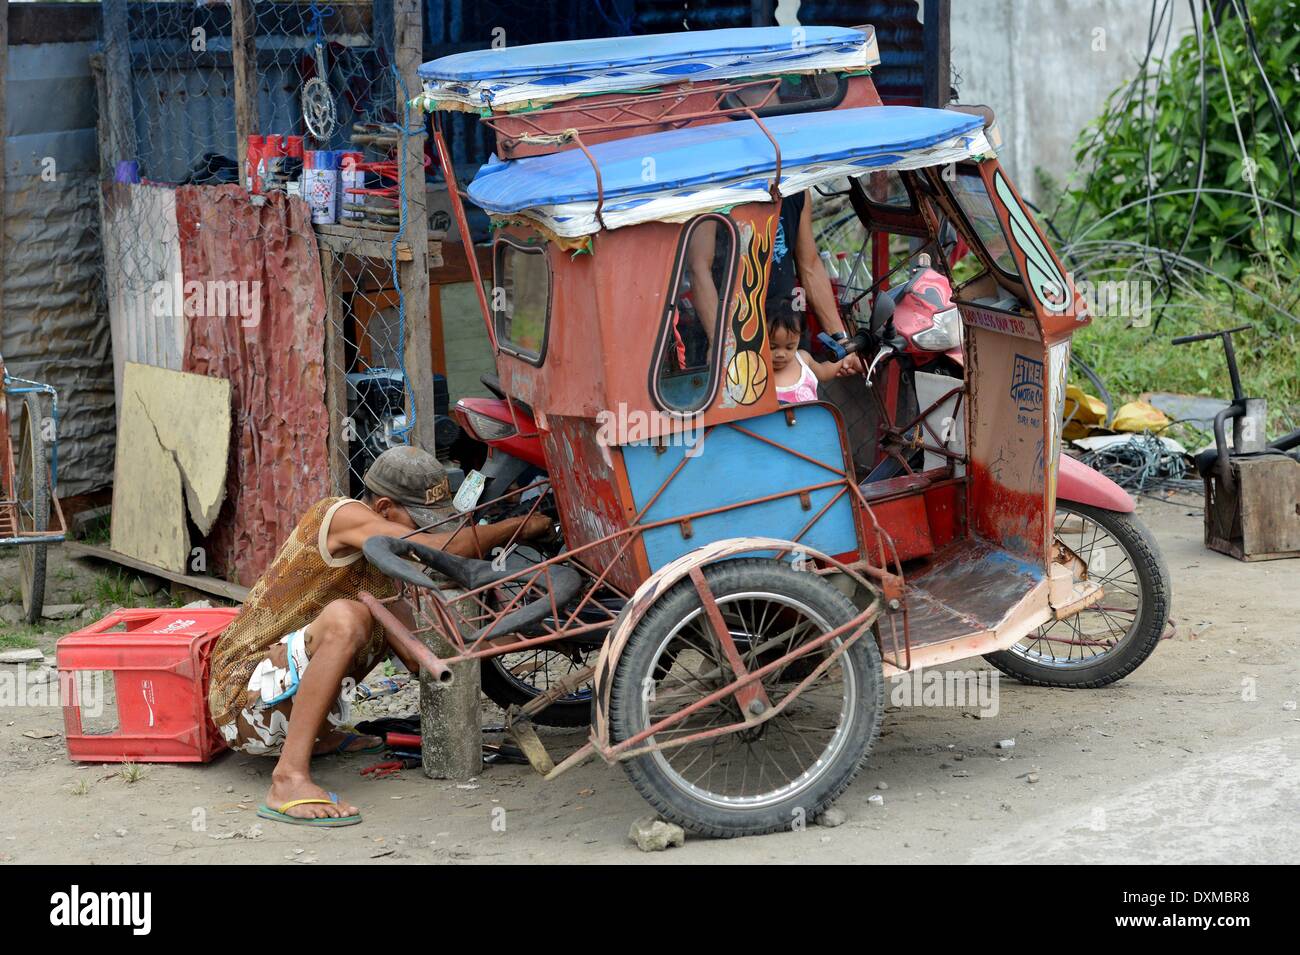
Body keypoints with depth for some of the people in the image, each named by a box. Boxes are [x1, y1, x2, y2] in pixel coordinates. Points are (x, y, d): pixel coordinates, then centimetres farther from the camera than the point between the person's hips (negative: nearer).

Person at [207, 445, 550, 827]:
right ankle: (289, 780, -35)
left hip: (286, 690, 9)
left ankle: (319, 734, 14)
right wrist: (519, 526, -16)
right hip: (243, 693, -9)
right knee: (346, 617, -33)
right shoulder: (340, 515, -16)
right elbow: (438, 551, -28)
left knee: (392, 610, 14)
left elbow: (417, 658, 13)